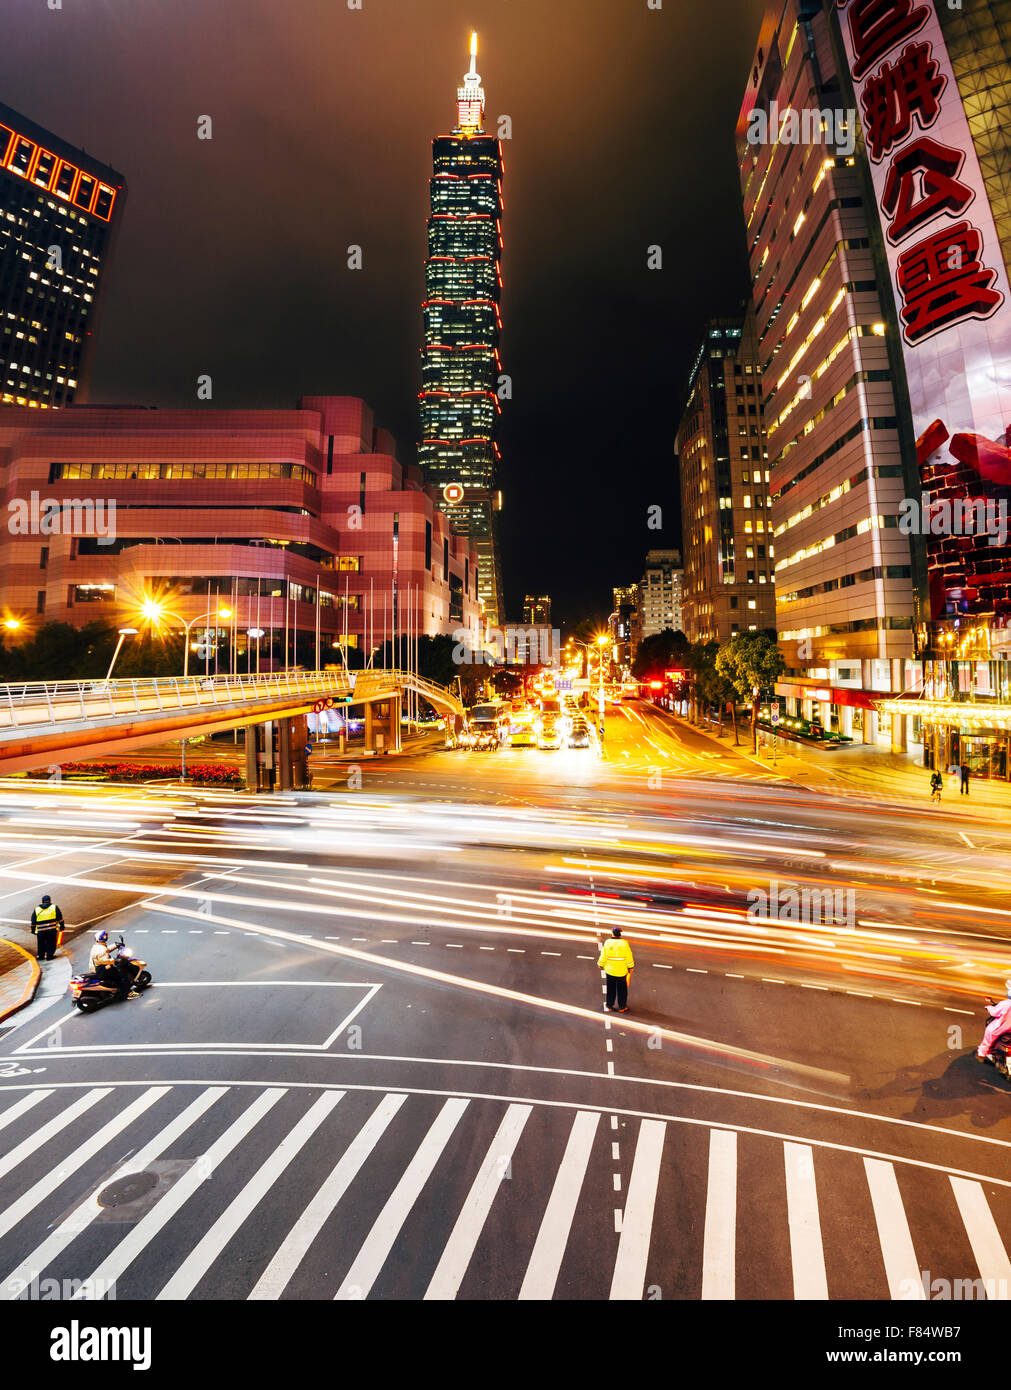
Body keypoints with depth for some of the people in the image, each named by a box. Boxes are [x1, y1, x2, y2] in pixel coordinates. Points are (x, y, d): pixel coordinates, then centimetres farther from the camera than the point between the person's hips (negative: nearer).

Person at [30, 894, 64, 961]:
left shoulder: (36, 909, 12)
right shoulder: (54, 907, 6)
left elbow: (33, 922, 13)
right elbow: (60, 918, 6)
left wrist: (33, 930, 22)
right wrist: (61, 926, 14)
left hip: (40, 931, 2)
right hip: (52, 930, -2)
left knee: (41, 944, 17)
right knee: (51, 943, 7)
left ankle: (41, 956, 25)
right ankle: (49, 956, 7)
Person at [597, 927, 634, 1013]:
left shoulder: (607, 943, -12)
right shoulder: (624, 943, -16)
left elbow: (603, 956, -3)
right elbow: (629, 957, -9)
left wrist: (600, 965, 12)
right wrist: (630, 967, 5)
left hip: (610, 970, 2)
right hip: (622, 970, -1)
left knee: (611, 989, 16)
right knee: (622, 990, 14)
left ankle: (610, 1006, 26)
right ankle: (622, 1007, 24)